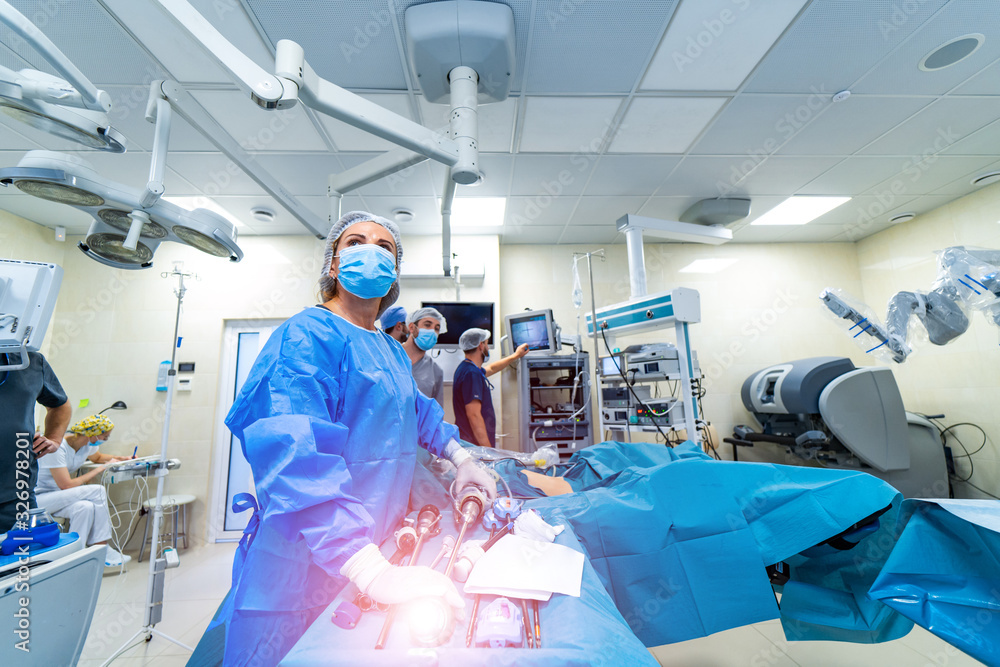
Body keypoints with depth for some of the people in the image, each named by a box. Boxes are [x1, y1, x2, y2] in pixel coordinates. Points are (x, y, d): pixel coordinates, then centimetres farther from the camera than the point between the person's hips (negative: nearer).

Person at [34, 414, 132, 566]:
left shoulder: (88, 444, -2)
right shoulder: (57, 447, -26)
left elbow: (97, 457, 24)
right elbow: (66, 486, -28)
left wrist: (121, 458, 6)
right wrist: (100, 469, -21)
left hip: (58, 497, 7)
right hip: (38, 498, -7)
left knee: (86, 507, -27)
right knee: (97, 491, -27)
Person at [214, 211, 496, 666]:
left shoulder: (392, 350, 9)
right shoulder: (306, 335, -17)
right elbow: (297, 456, -29)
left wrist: (461, 457, 10)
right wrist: (373, 573, -37)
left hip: (374, 549, 7)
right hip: (305, 565, -7)